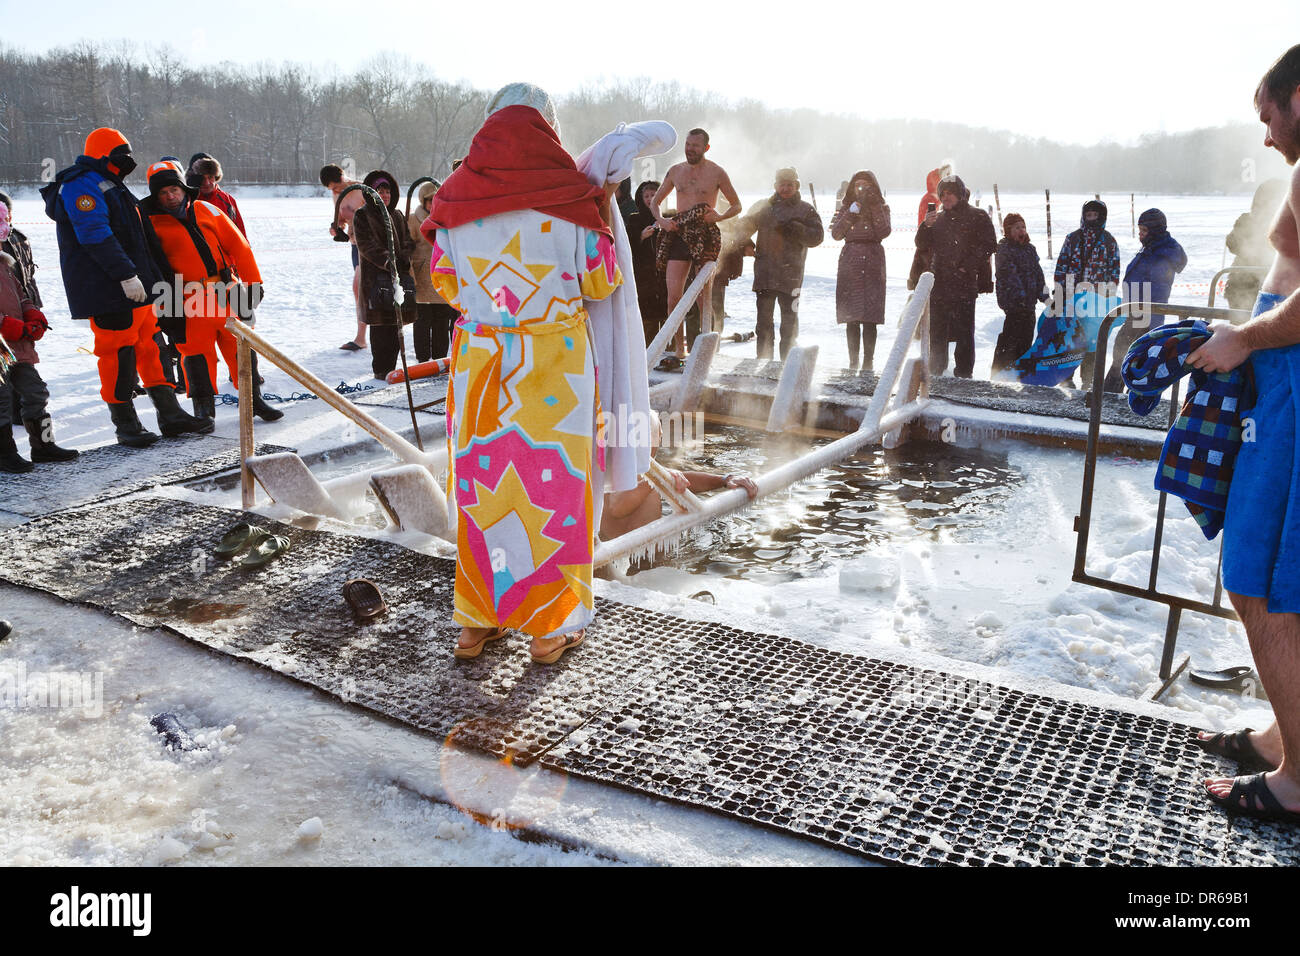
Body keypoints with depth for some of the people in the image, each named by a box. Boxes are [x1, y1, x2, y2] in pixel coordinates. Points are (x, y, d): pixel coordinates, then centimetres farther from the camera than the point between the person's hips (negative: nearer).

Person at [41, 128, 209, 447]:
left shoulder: (110, 185, 25)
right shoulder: (81, 184, -8)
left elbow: (142, 239, 27)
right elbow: (96, 235, -21)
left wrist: (157, 278, 22)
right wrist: (126, 275, -25)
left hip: (135, 289, 10)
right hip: (106, 292, -10)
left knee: (149, 348, 10)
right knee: (118, 354, -6)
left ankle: (170, 414, 14)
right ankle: (125, 423, 2)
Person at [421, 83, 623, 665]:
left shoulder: (455, 200, 0)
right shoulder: (569, 199, -8)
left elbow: (445, 284, 8)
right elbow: (601, 283, -1)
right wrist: (602, 216, 14)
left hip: (478, 360, 3)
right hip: (554, 363, -2)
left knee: (481, 483, 13)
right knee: (552, 483, 7)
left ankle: (476, 621, 22)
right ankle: (550, 627, 16)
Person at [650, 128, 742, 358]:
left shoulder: (716, 173, 4)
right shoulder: (676, 171, 13)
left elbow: (737, 206, 10)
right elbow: (654, 202, 22)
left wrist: (720, 216, -10)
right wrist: (661, 220, 1)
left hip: (706, 235, -3)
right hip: (679, 233, 3)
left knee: (704, 293, -3)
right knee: (673, 293, -6)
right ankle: (679, 346, 4)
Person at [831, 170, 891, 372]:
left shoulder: (881, 207, 10)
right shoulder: (846, 207, 14)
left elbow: (883, 232, -8)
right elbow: (836, 234, -1)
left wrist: (875, 207, -11)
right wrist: (852, 211, -7)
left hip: (872, 263, -2)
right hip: (849, 262, 2)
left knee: (869, 317, -7)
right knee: (851, 318, 0)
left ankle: (868, 362, -5)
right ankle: (853, 361, 5)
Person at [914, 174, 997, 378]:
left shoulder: (977, 216, 3)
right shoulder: (938, 219, 18)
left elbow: (989, 246, -3)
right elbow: (922, 246, 13)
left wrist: (968, 266, -11)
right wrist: (926, 226, -5)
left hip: (964, 284, -5)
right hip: (939, 283, 5)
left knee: (964, 330, -5)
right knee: (936, 330, 8)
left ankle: (964, 372, -1)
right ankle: (936, 370, 17)